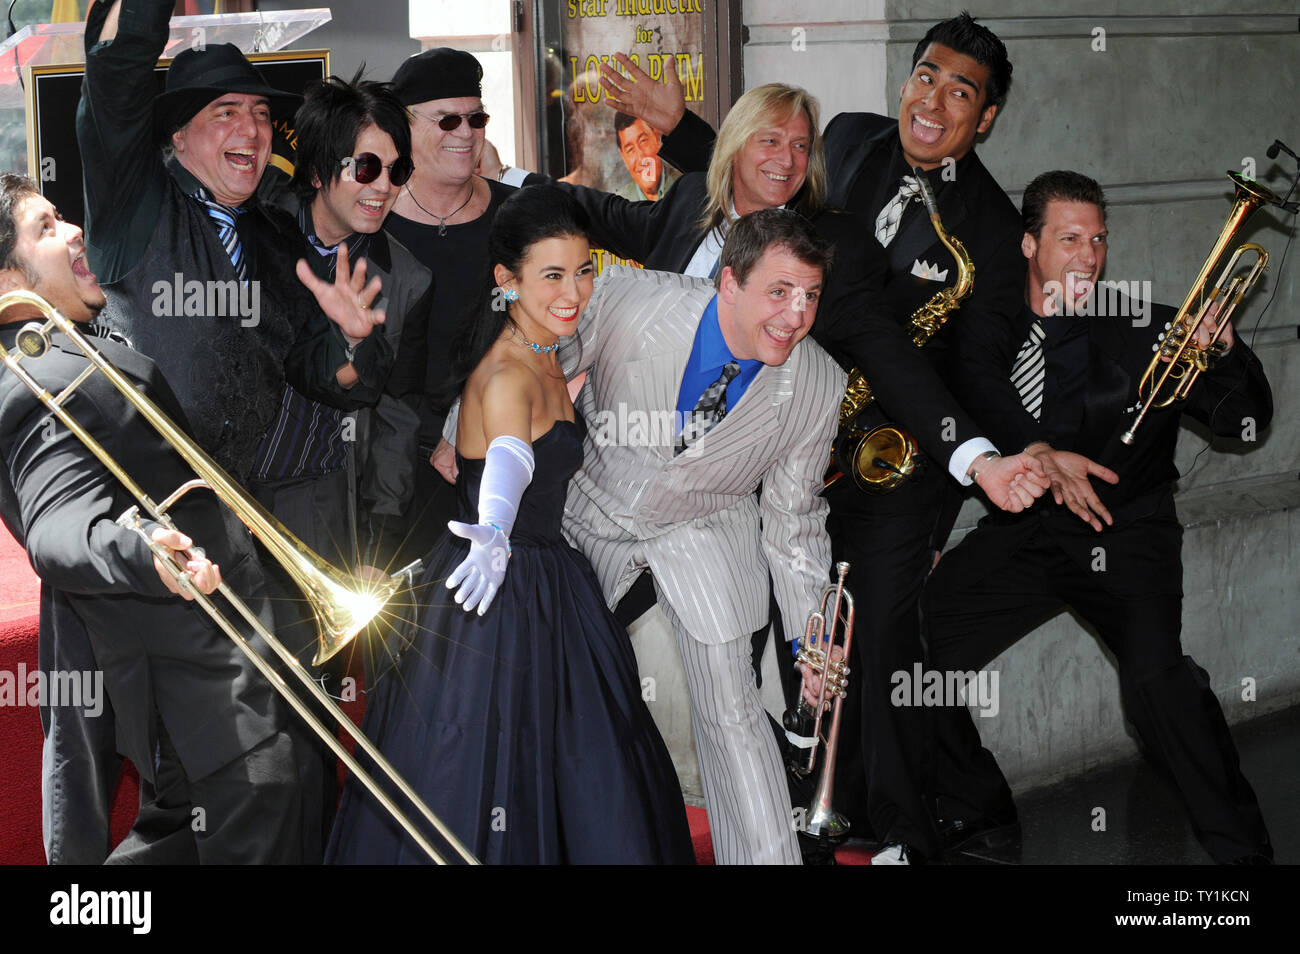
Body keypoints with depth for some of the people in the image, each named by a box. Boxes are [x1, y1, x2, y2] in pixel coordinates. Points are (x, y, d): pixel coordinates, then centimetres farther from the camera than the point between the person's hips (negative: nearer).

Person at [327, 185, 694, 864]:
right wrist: (494, 537, -62)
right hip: (500, 599, -9)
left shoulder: (544, 359, 5)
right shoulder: (506, 376, -23)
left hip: (547, 583, 9)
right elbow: (508, 458, -45)